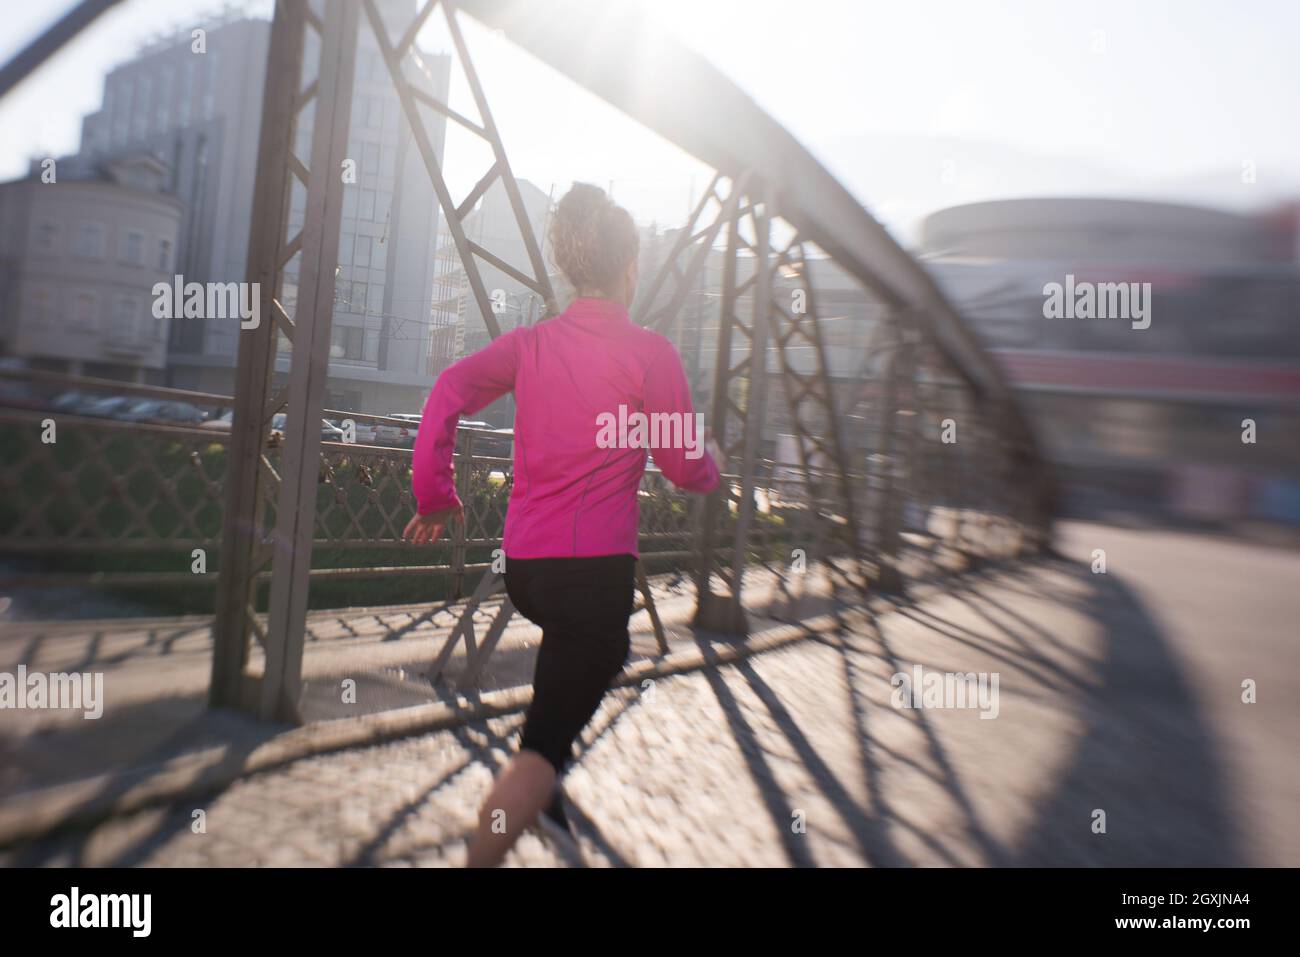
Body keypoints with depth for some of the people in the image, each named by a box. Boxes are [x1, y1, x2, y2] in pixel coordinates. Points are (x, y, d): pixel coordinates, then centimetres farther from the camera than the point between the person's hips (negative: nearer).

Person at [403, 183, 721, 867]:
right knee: (541, 748, 2)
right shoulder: (649, 352, -8)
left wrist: (435, 495, -1)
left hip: (522, 565, 7)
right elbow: (687, 471, -4)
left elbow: (448, 392, -7)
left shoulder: (528, 342, 5)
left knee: (600, 655, 35)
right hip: (594, 568, -7)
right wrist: (710, 455, 18)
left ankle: (544, 784, 40)